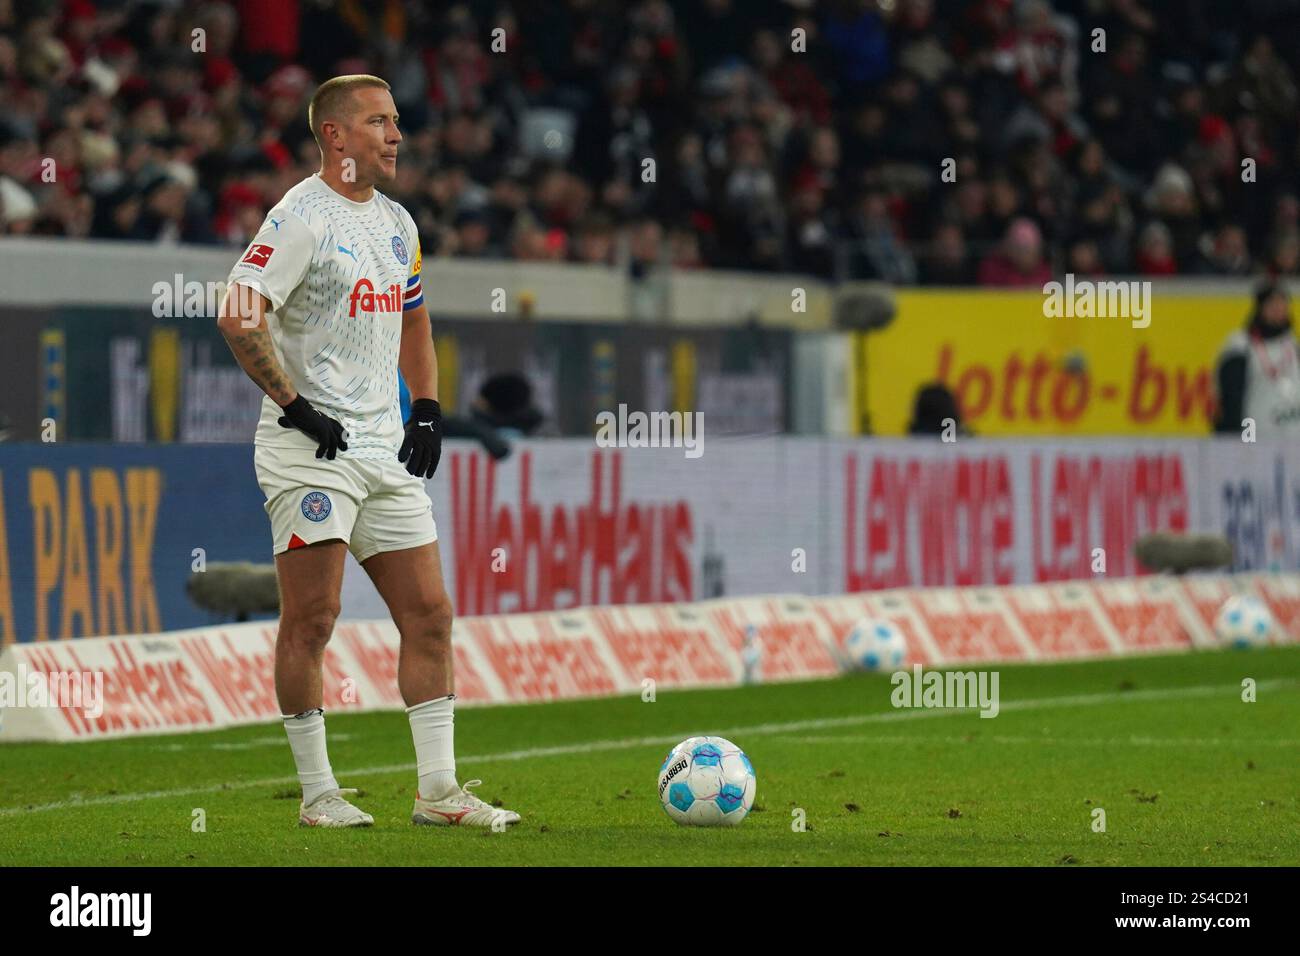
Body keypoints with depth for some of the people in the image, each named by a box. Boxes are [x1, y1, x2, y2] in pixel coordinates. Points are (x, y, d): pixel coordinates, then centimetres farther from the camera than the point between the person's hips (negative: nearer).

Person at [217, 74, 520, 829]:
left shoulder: (397, 222, 15)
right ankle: (318, 793, 1)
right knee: (312, 619, -6)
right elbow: (239, 315, -19)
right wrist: (294, 406, -17)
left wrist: (428, 410, 16)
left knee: (429, 615, 4)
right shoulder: (301, 217, -10)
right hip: (312, 451, -8)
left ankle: (438, 790, 8)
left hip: (387, 450, 8)